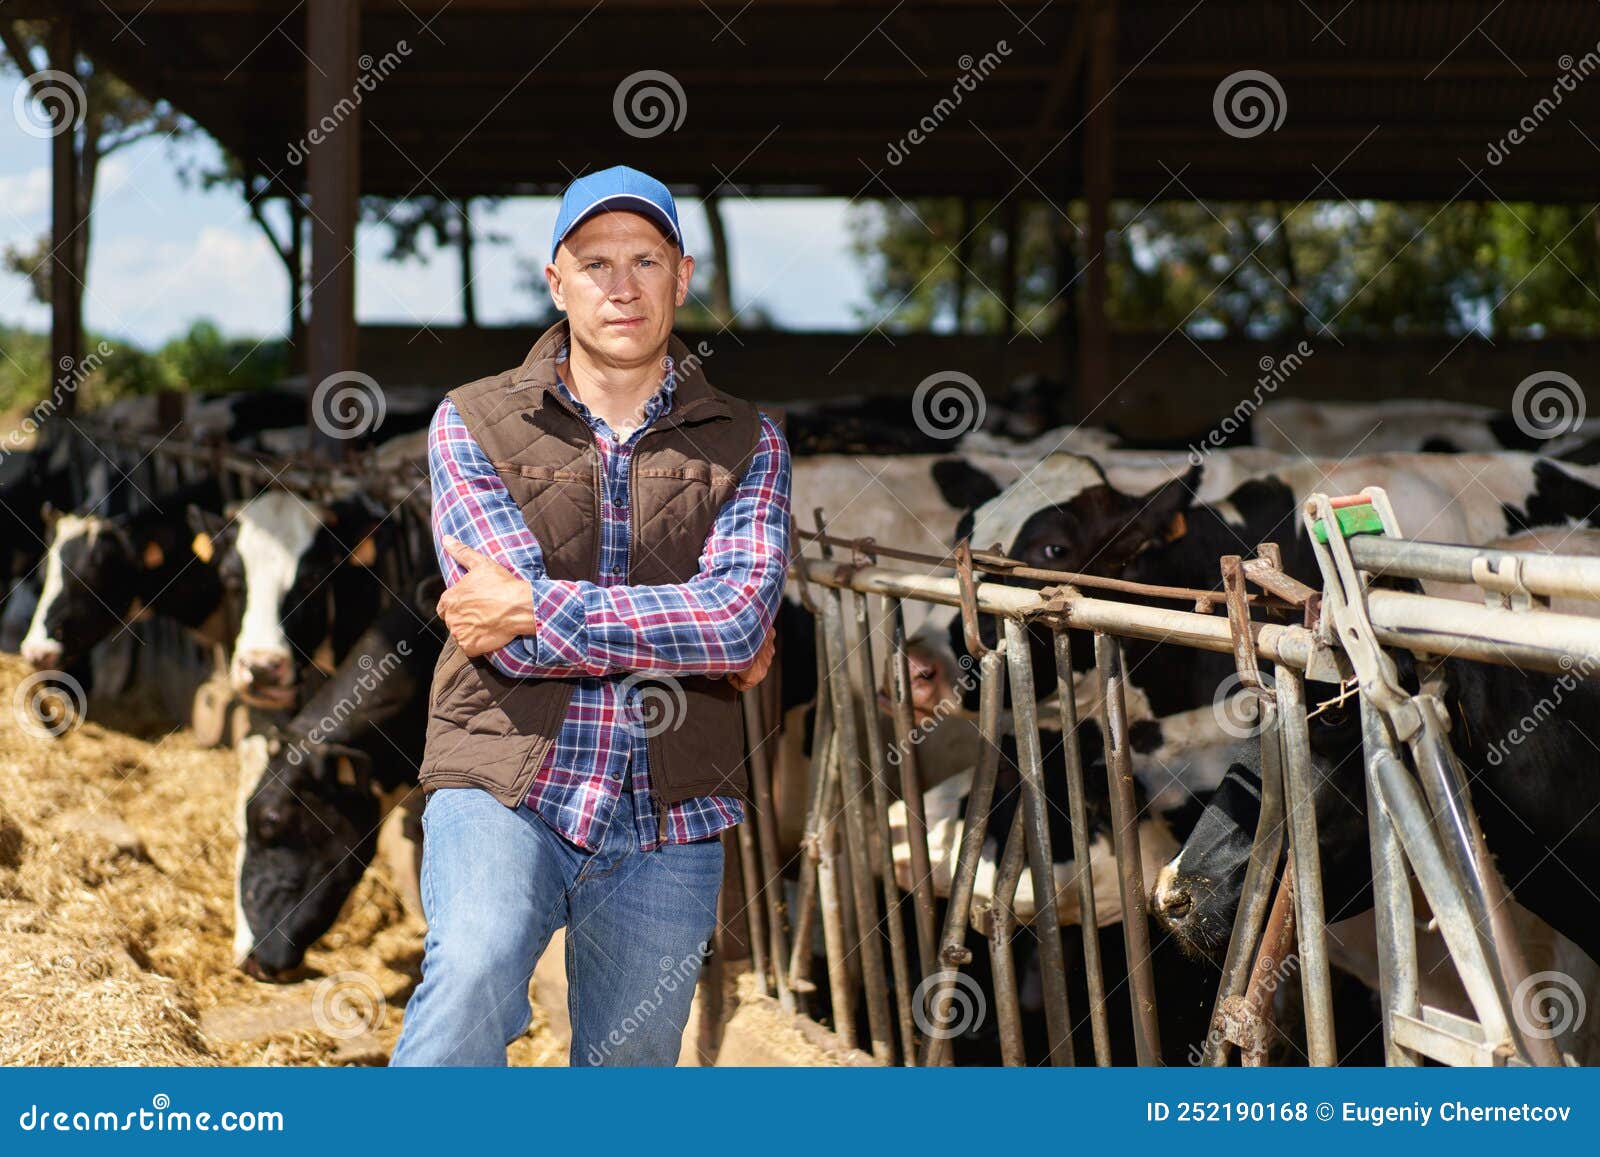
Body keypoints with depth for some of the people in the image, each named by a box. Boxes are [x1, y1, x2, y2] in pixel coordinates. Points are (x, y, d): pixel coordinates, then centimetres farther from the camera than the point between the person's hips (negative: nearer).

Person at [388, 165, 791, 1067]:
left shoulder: (746, 443, 8)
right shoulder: (475, 424, 4)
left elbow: (739, 616, -11)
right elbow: (511, 642, -8)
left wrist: (536, 608, -11)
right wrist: (694, 637, -6)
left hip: (667, 827, 2)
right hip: (509, 790, -2)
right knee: (474, 976, -30)